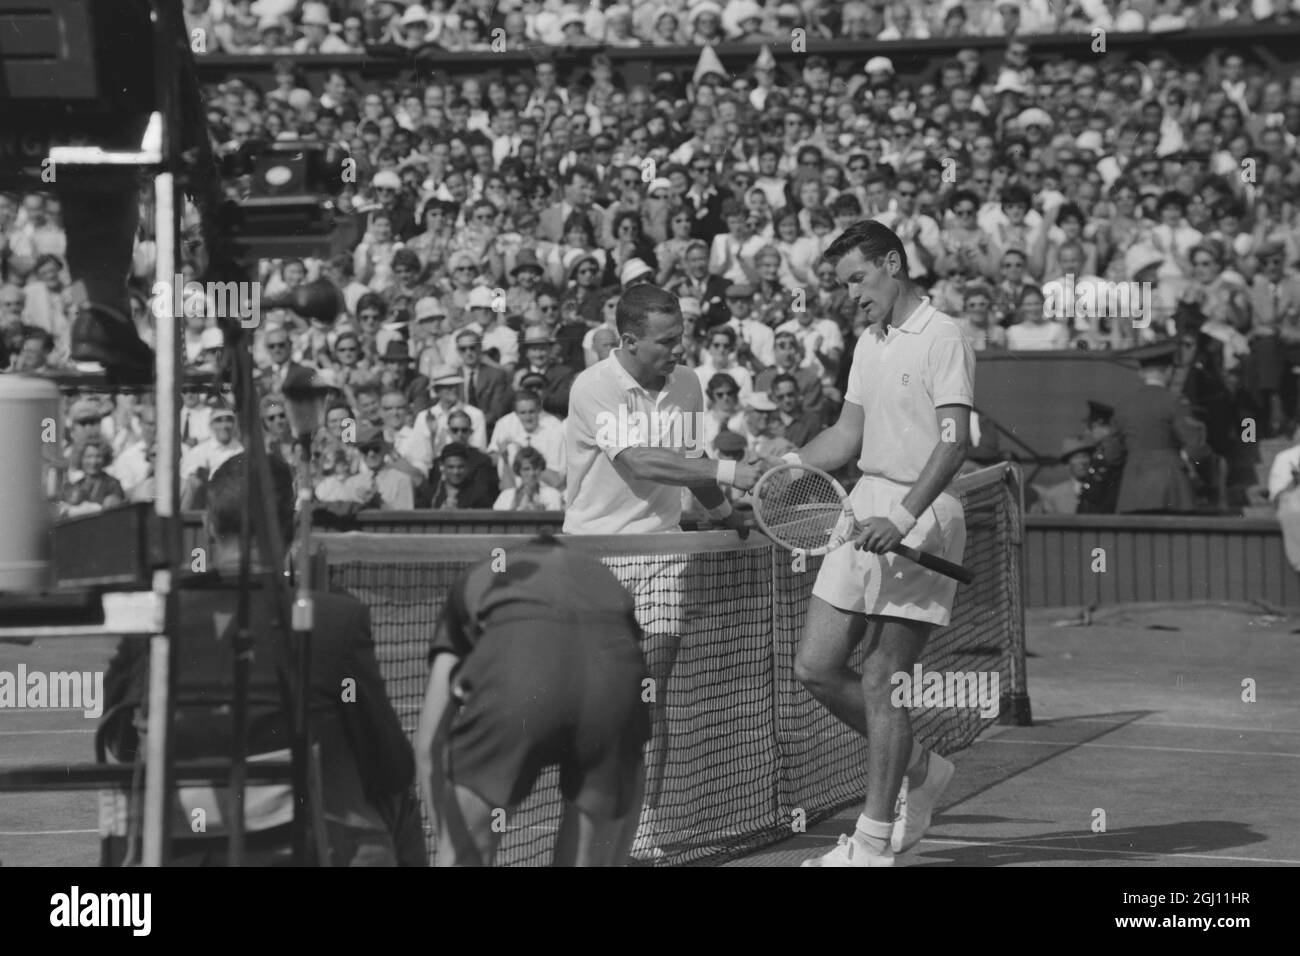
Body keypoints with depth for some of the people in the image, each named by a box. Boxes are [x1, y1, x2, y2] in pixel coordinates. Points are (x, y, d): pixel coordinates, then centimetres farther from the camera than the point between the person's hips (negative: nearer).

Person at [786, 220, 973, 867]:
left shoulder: (942, 338, -9)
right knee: (816, 668, 5)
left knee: (880, 682, -6)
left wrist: (903, 518, -27)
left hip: (920, 517, -8)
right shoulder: (869, 345, 17)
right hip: (865, 507, 8)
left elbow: (953, 443, -17)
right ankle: (916, 768, 25)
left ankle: (874, 841, 1)